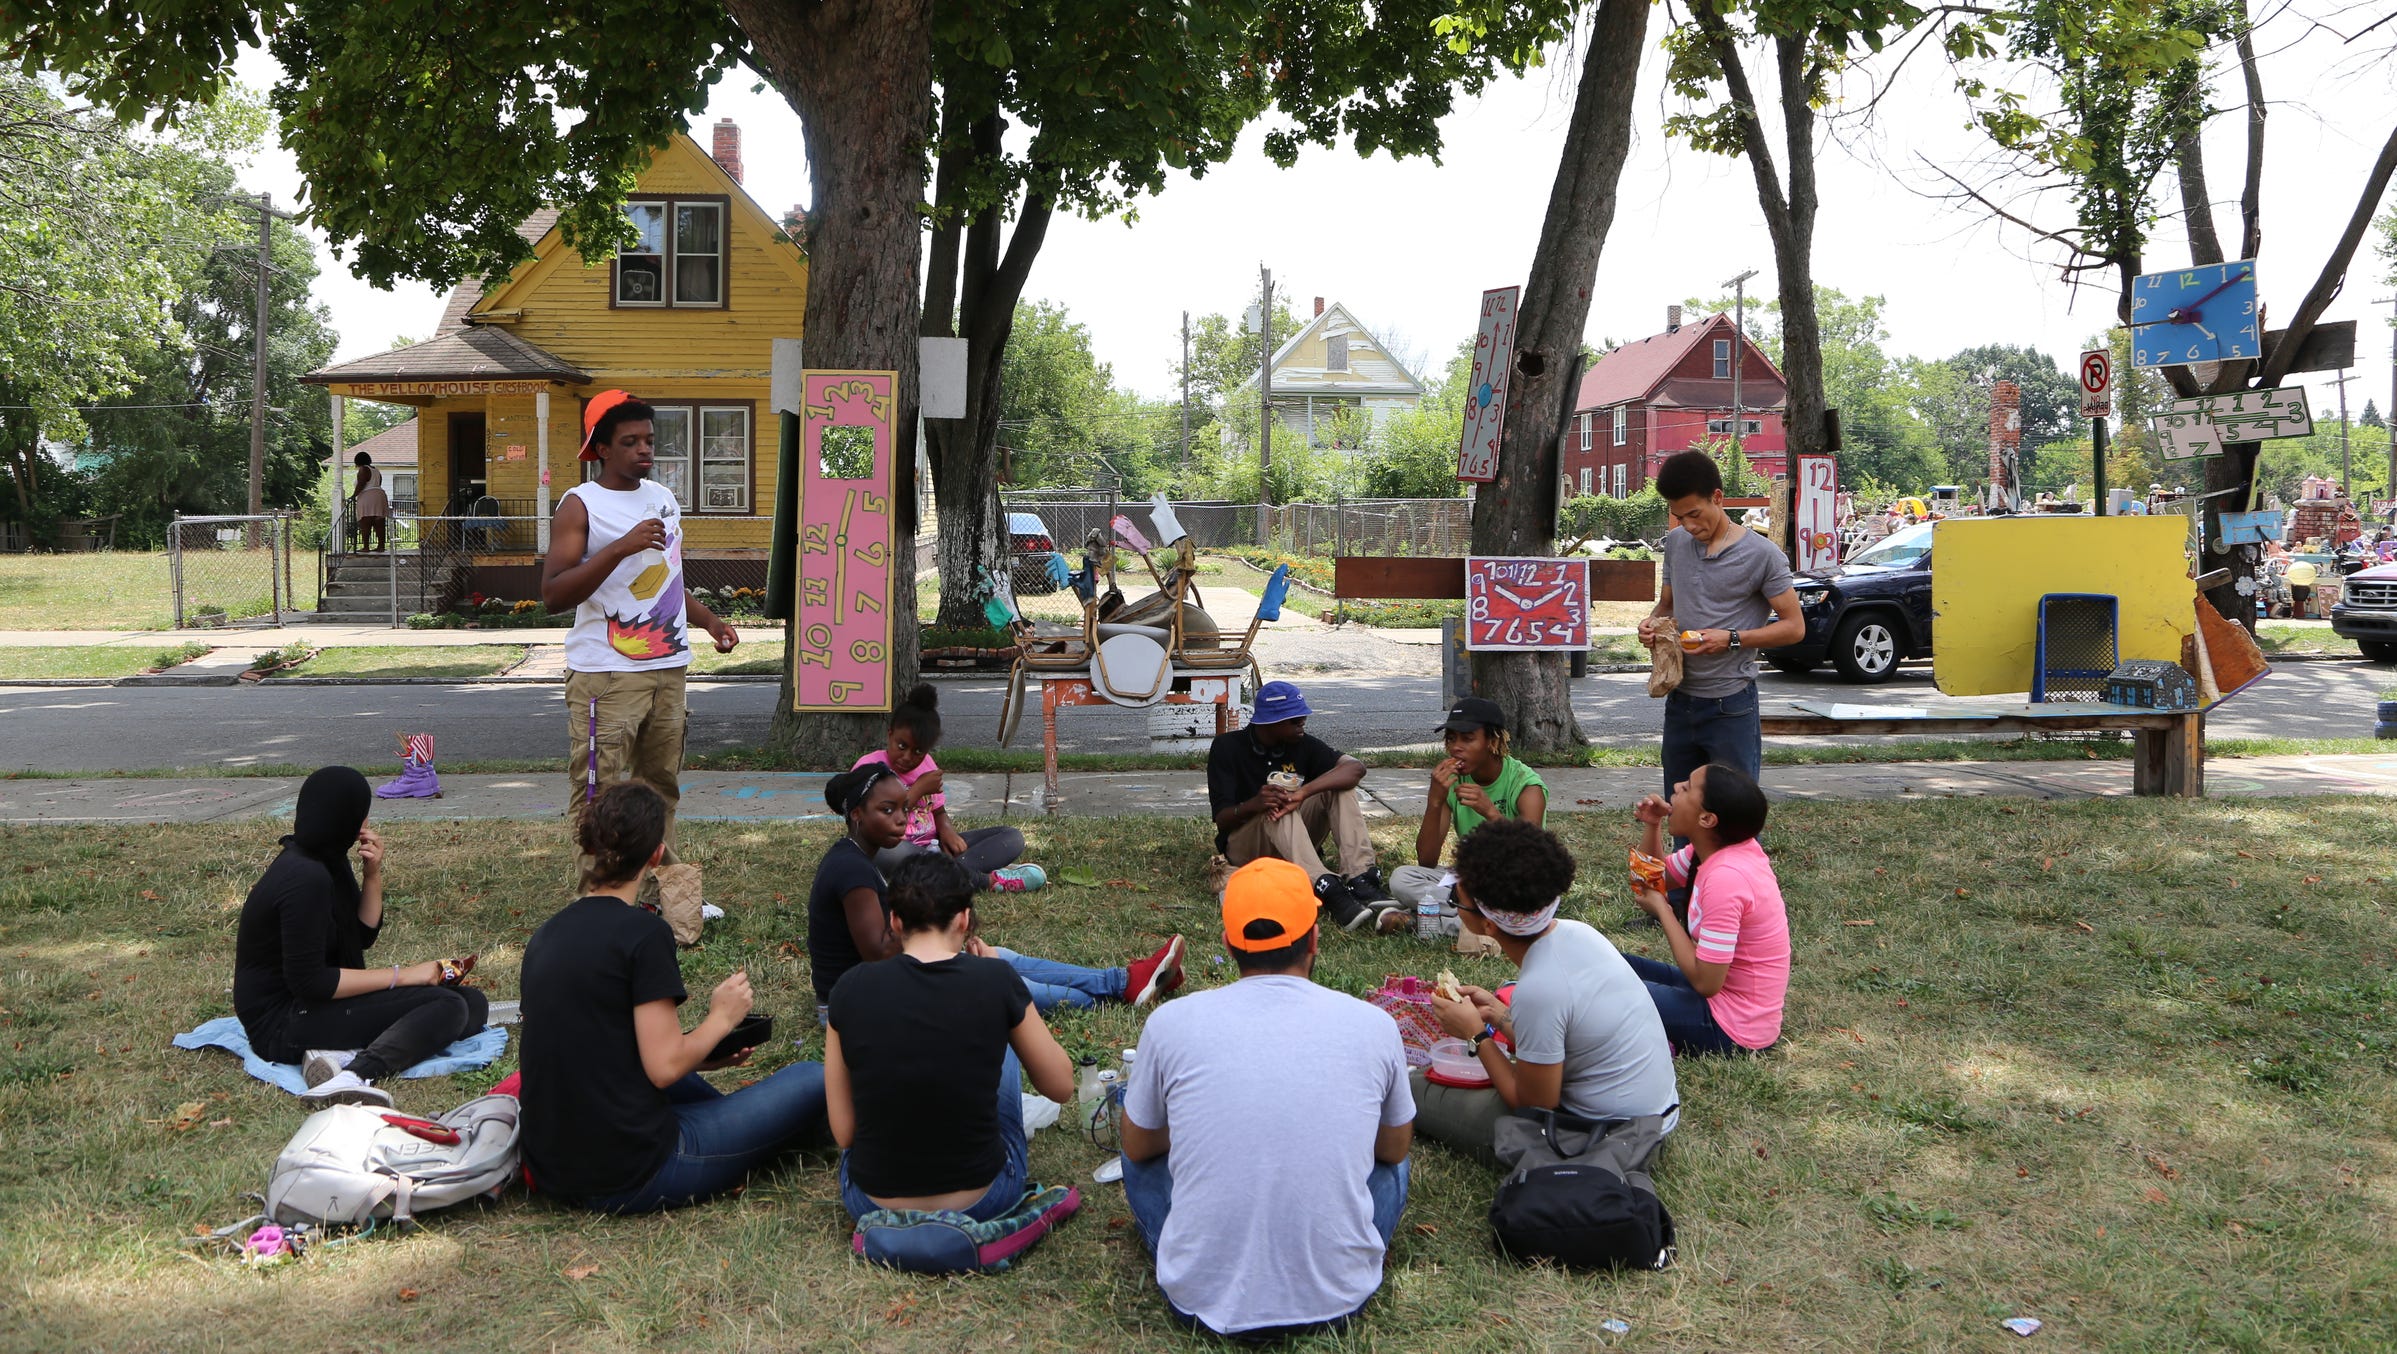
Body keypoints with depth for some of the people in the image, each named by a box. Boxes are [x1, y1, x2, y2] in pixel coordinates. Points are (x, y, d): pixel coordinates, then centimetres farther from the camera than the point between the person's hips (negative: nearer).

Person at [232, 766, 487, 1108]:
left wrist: (372, 874, -4)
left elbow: (363, 936, 12)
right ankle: (357, 1075, -40)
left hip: (311, 1003, 10)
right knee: (446, 1007, -22)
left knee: (473, 1002, -1)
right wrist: (401, 975, -18)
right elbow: (309, 982, -24)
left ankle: (343, 1051, -18)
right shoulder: (306, 878, -22)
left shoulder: (325, 861, 8)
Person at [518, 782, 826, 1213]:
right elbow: (664, 1067, -18)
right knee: (814, 1080, 0)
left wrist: (699, 1055, 17)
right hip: (629, 1182, -8)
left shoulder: (547, 933, 8)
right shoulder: (643, 931, -15)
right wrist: (721, 1018, 0)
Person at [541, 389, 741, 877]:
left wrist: (709, 620, 20)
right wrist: (621, 547, -24)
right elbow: (553, 594, -18)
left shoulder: (663, 497, 16)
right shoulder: (580, 506, -7)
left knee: (661, 784, 13)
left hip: (668, 667, 7)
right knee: (598, 794, -7)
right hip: (605, 675, -7)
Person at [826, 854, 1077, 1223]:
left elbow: (843, 1132, -3)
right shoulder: (996, 981, -12)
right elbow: (1061, 1087, 3)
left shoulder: (851, 989, -8)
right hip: (984, 1201, -1)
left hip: (873, 1205, 1)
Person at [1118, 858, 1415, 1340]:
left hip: (1203, 1299, -1)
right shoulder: (1374, 1026, -6)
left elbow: (1138, 1147, 10)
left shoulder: (1171, 1022, -8)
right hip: (1337, 1299, 1)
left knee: (1142, 1164, 27)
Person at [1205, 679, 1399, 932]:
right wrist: (1253, 805, -38)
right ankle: (1327, 891, -54)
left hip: (1295, 841, 4)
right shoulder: (1227, 747, -9)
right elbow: (1221, 819, -15)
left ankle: (1361, 882, -35)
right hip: (1244, 845, -4)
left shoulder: (1303, 745, -2)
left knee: (1339, 786, -17)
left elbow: (1355, 767, -19)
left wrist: (1303, 792, -35)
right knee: (1276, 807, -34)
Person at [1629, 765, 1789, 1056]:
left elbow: (1705, 982, -26)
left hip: (1733, 1028, -9)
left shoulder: (1725, 877, -29)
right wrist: (1652, 826, -4)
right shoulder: (1716, 848, -3)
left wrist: (1662, 910, -15)